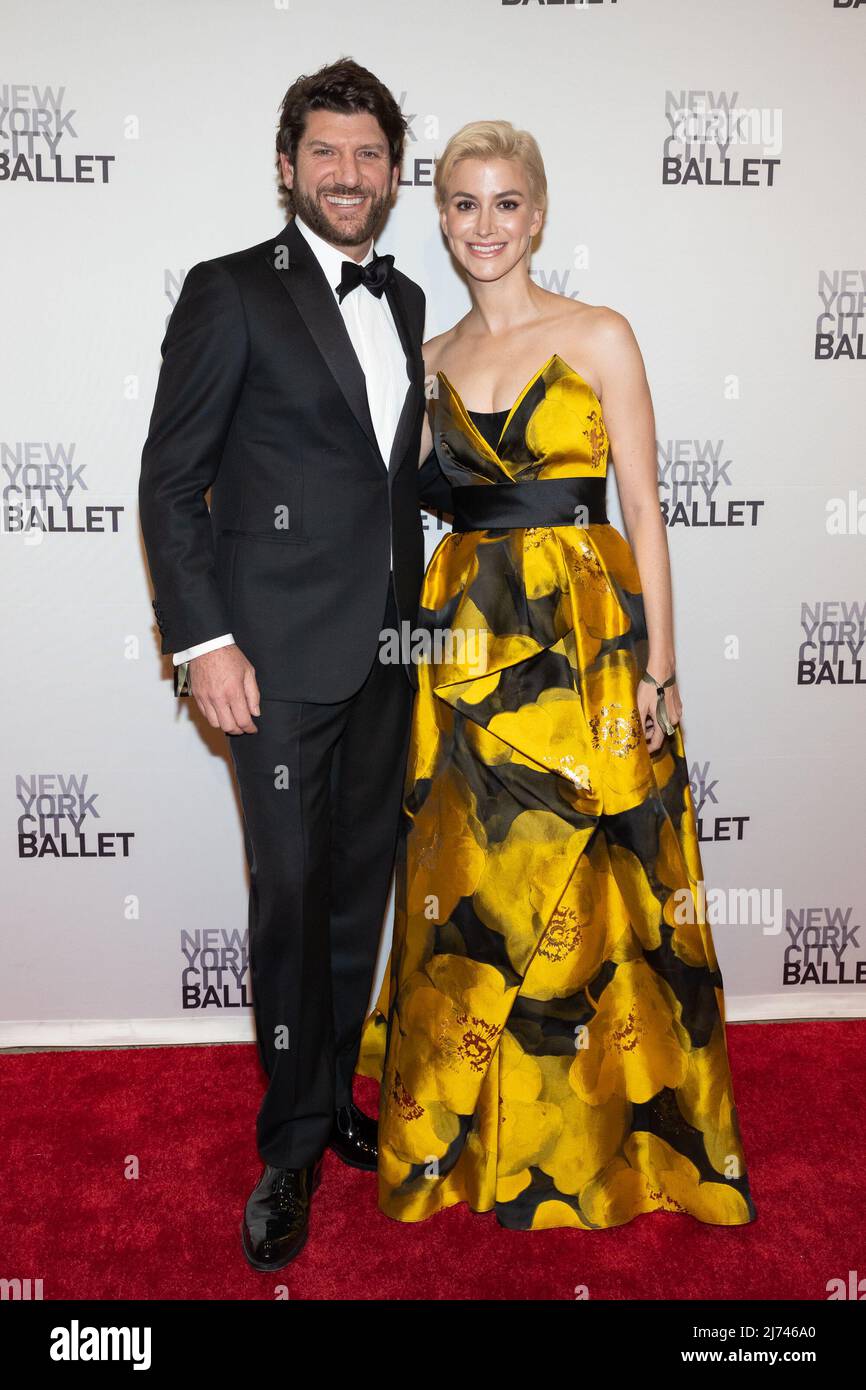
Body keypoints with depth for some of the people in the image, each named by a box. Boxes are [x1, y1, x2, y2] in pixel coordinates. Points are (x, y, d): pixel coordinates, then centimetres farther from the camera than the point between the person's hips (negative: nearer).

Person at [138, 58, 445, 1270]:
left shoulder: (404, 301, 15)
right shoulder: (231, 293, -3)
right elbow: (171, 481, -6)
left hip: (386, 653, 6)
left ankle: (334, 1097, 32)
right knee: (293, 895, 2)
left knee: (360, 889, 13)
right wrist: (203, 641, -14)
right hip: (282, 654, -5)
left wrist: (416, 614, 13)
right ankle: (292, 1145, 21)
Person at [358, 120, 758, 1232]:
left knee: (584, 890, 2)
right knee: (470, 885, 9)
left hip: (586, 635, -3)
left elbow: (642, 509, -3)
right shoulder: (433, 359, 12)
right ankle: (471, 1133, 29)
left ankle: (599, 1134, 24)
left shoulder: (601, 337, 0)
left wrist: (658, 664, -10)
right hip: (467, 638, 4)